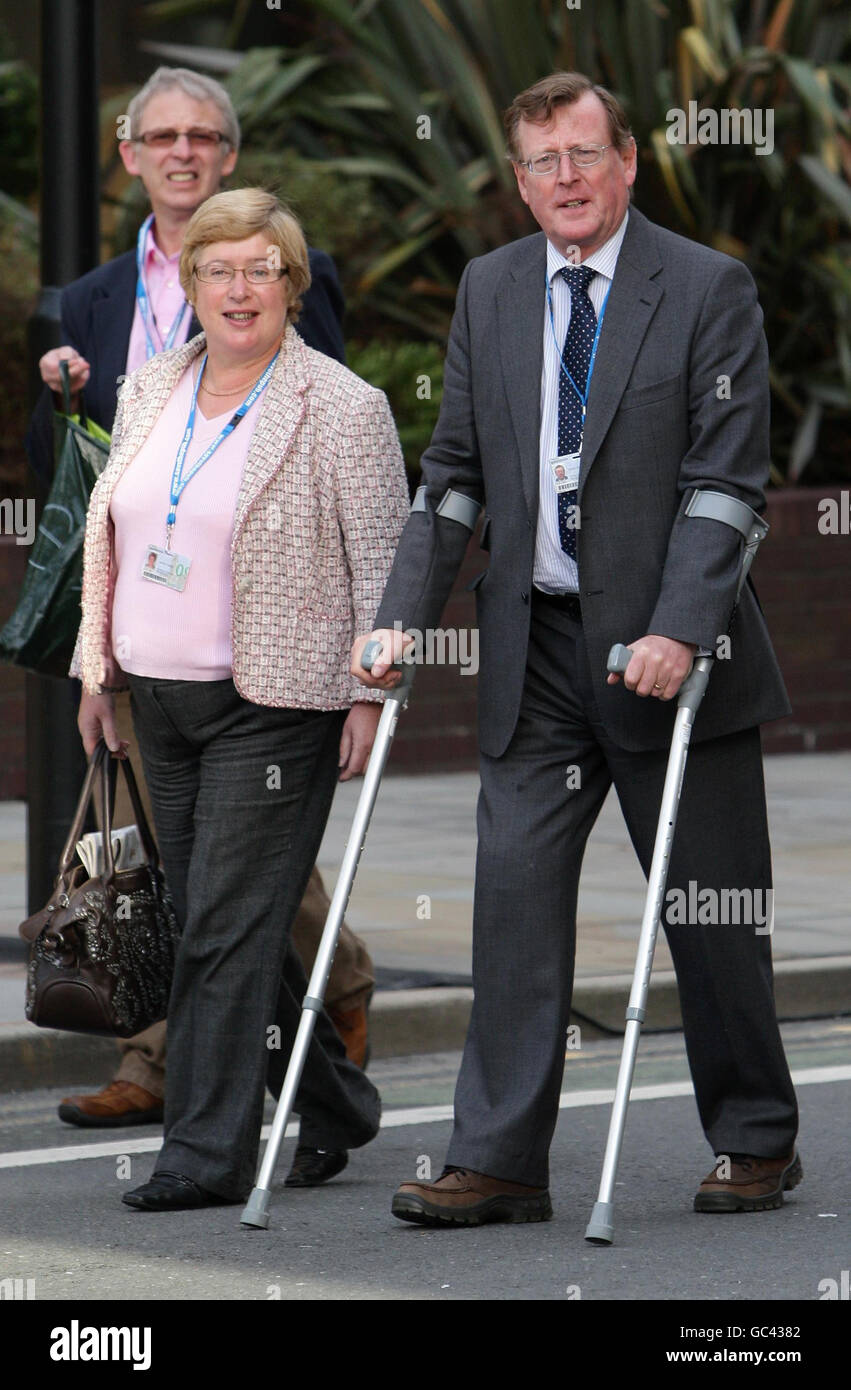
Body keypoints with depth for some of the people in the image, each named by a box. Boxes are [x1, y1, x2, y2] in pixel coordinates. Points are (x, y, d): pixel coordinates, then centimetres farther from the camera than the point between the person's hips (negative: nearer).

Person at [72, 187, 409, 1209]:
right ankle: (335, 1107, 25)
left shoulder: (342, 409, -7)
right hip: (160, 701, 7)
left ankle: (207, 1153, -4)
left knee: (227, 928, -9)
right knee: (214, 924, 11)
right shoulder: (148, 394, 11)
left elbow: (382, 561, -7)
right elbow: (107, 536, 19)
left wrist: (371, 694, -11)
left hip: (274, 705, -7)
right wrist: (97, 666, 16)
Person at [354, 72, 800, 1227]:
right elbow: (455, 471, 11)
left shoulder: (707, 289, -6)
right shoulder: (489, 290, 8)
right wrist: (404, 617, 0)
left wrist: (680, 631, -21)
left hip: (672, 651, -4)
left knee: (710, 908, 5)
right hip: (535, 648, 4)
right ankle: (498, 1161, -2)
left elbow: (727, 479, -11)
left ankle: (757, 1143, 21)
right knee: (515, 891, -4)